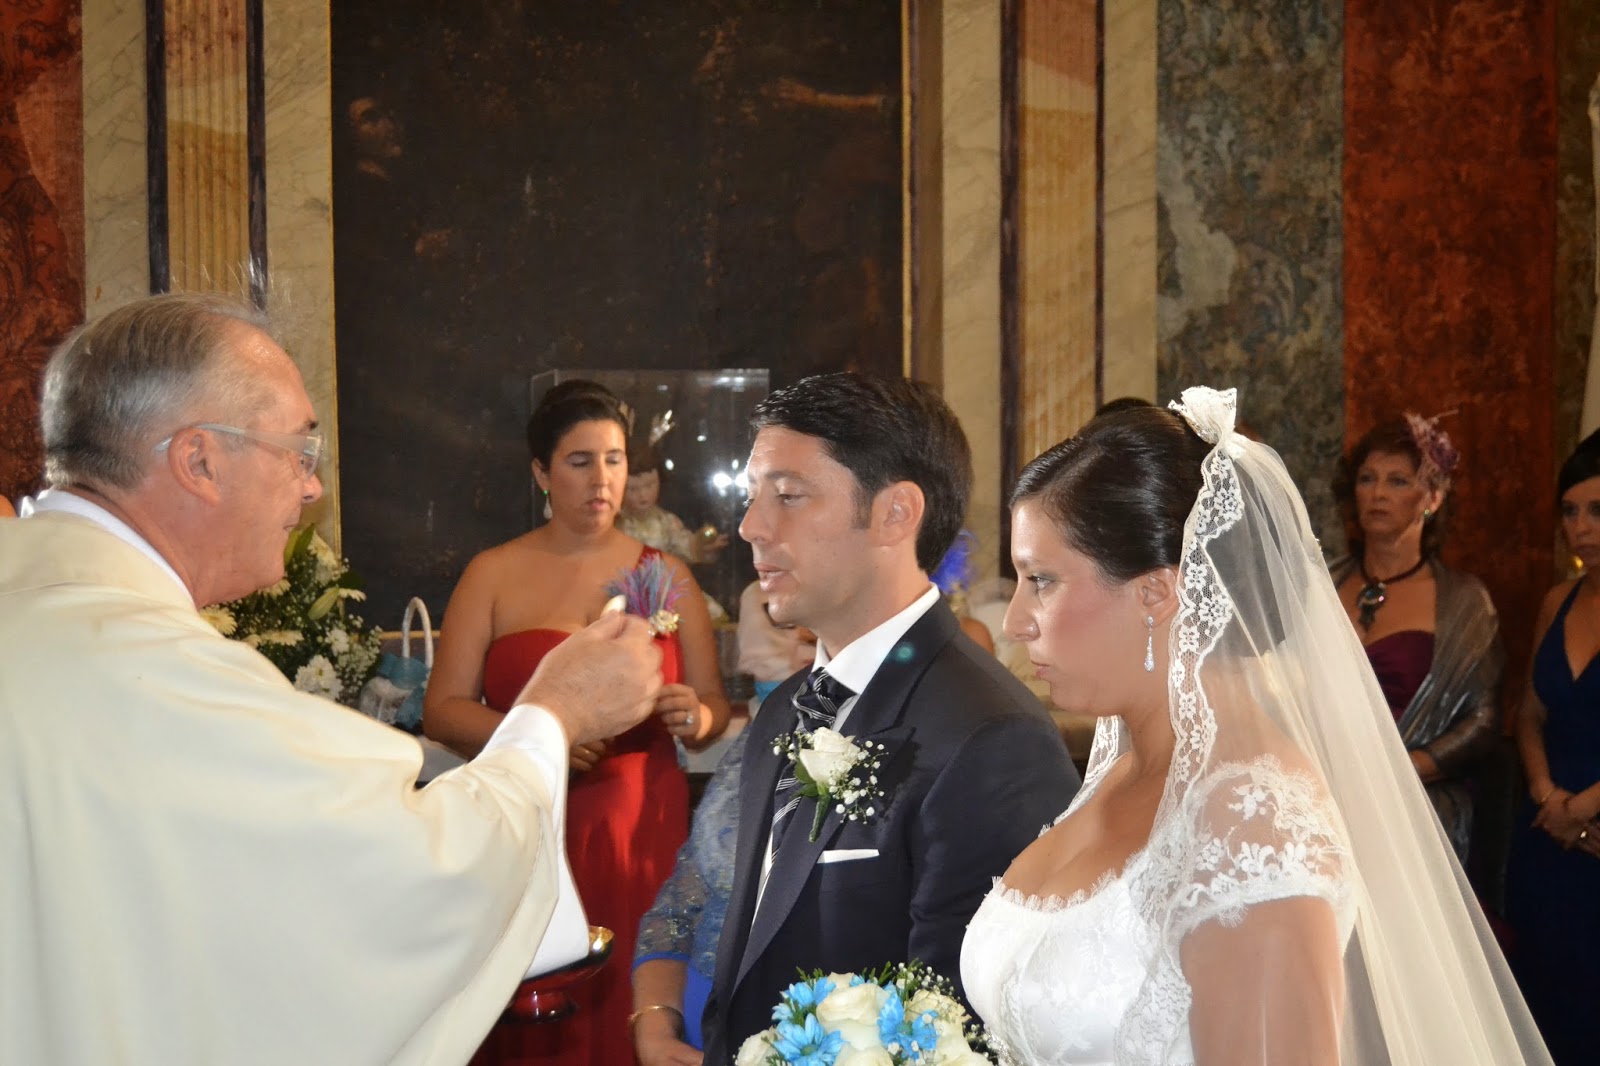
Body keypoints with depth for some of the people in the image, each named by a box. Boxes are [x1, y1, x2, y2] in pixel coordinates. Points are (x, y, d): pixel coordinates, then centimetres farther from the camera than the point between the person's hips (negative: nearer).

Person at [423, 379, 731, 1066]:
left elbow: (714, 707, 11)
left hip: (642, 834, 1)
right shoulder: (494, 574, 4)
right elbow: (442, 711, -3)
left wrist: (697, 718, -11)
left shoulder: (665, 576, 9)